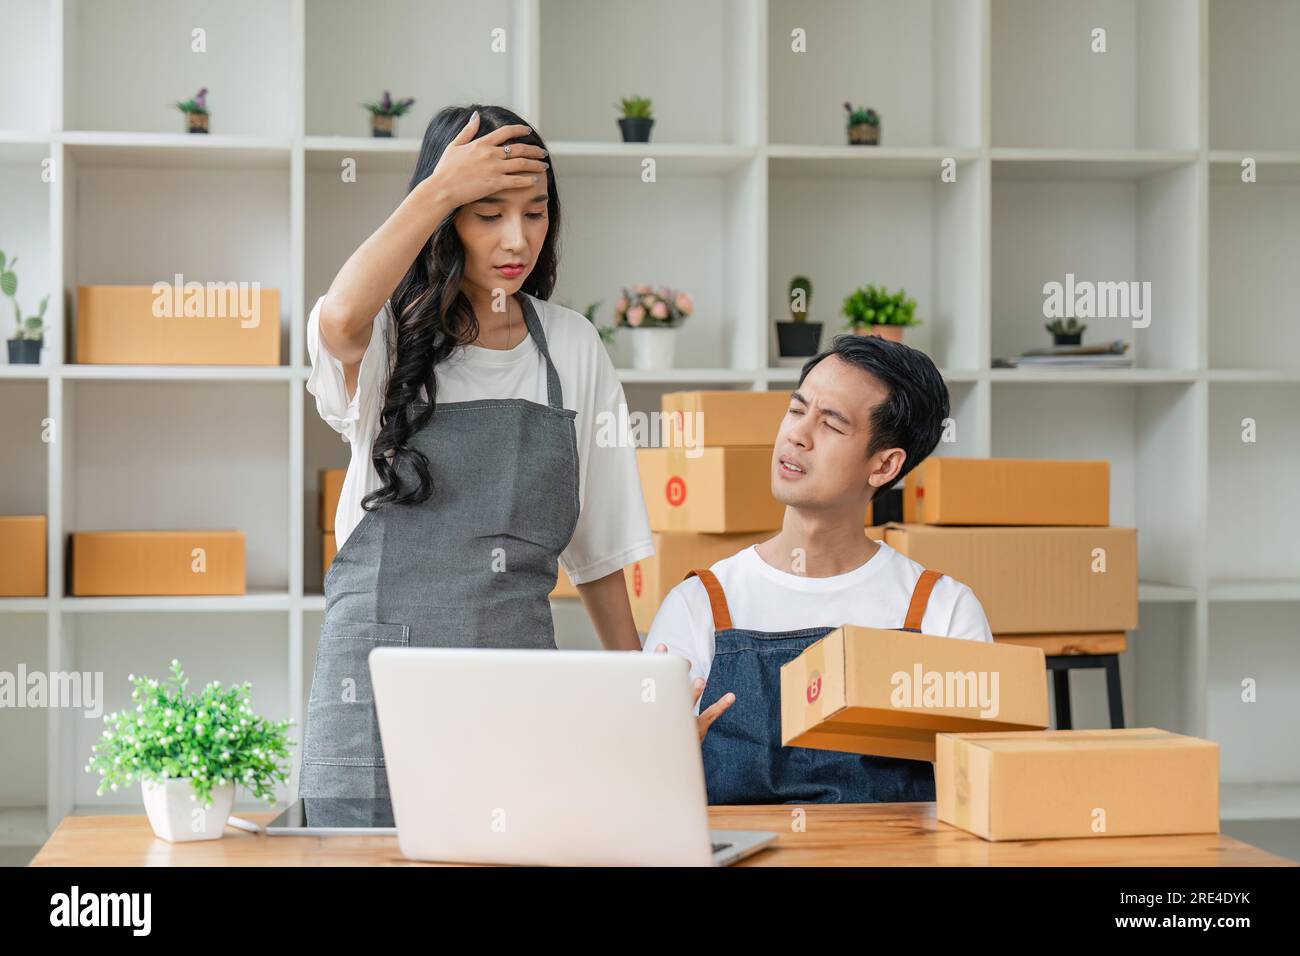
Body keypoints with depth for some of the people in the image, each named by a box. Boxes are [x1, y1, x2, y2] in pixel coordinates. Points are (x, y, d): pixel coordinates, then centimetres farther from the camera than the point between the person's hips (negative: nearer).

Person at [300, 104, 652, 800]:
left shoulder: (572, 347, 9)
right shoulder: (391, 333, -1)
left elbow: (595, 539, 15)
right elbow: (340, 320, -28)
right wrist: (438, 189, -18)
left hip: (517, 671, 3)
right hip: (381, 678, -3)